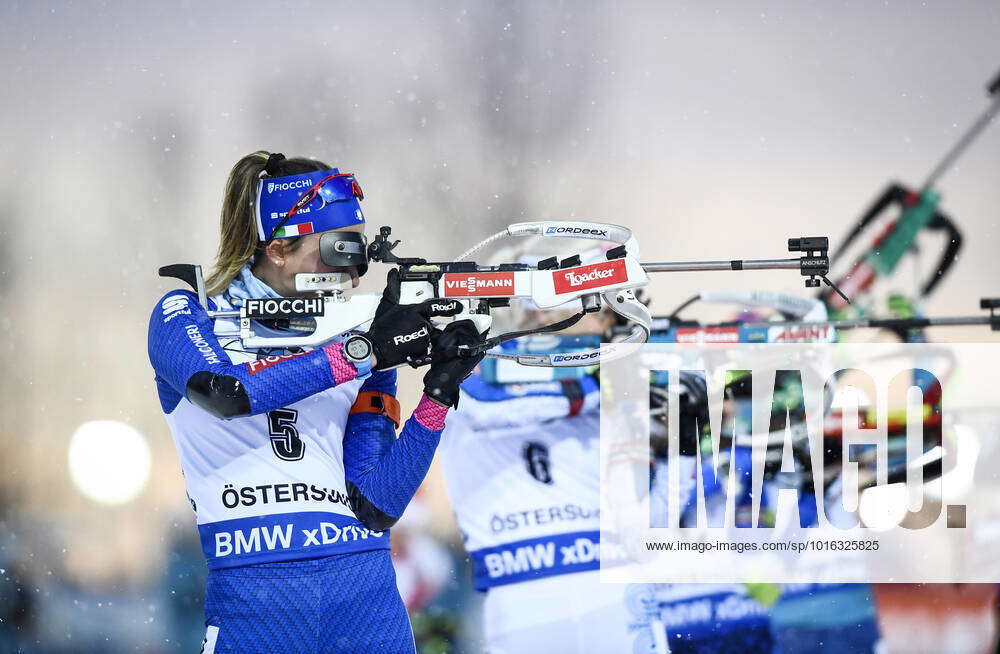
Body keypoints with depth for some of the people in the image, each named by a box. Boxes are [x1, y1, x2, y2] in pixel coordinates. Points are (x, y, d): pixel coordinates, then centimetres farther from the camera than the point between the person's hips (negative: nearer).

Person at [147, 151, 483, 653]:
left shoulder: (365, 351, 13)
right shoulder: (184, 316, 5)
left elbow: (373, 507, 4)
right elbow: (227, 390, -17)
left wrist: (439, 391, -5)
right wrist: (366, 351, -13)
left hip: (364, 589, 3)